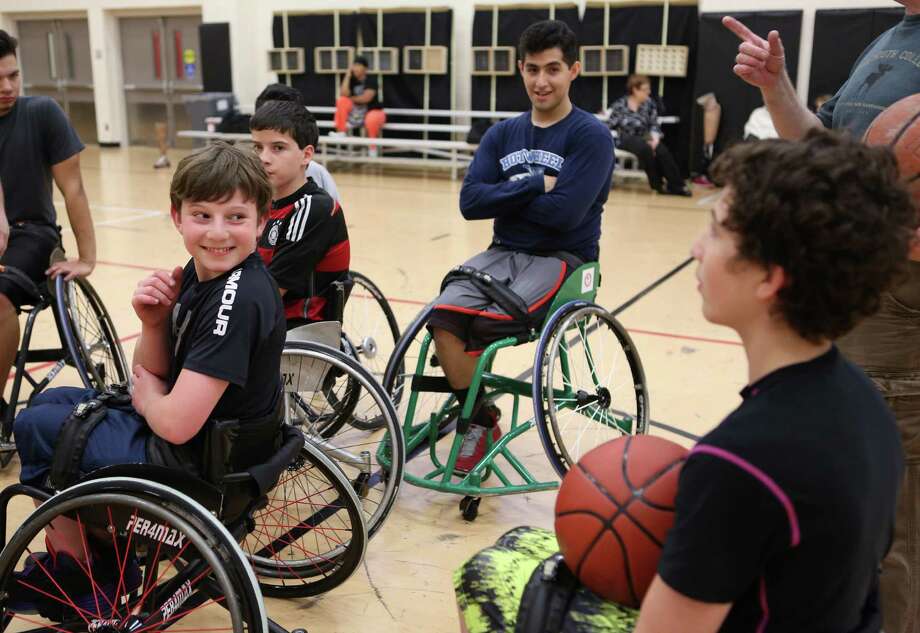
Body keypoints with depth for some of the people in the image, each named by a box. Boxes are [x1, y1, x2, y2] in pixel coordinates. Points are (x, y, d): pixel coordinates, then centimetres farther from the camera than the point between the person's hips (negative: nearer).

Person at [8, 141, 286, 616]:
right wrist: (154, 322, -16)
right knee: (50, 400, 21)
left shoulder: (238, 299, -29)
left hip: (198, 464, -9)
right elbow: (153, 374, 4)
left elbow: (176, 423, -31)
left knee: (34, 426, 4)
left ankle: (73, 566, 23)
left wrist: (147, 394, -9)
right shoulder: (199, 271, -1)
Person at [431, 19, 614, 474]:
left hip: (562, 259, -4)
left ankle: (473, 414, 5)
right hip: (503, 252, 5)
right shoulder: (502, 134, 10)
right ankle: (481, 421, -3)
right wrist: (534, 185, -14)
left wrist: (504, 197, -7)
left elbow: (564, 211, -19)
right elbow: (470, 202, -4)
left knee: (484, 322, -26)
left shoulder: (591, 135, -6)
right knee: (443, 316, -22)